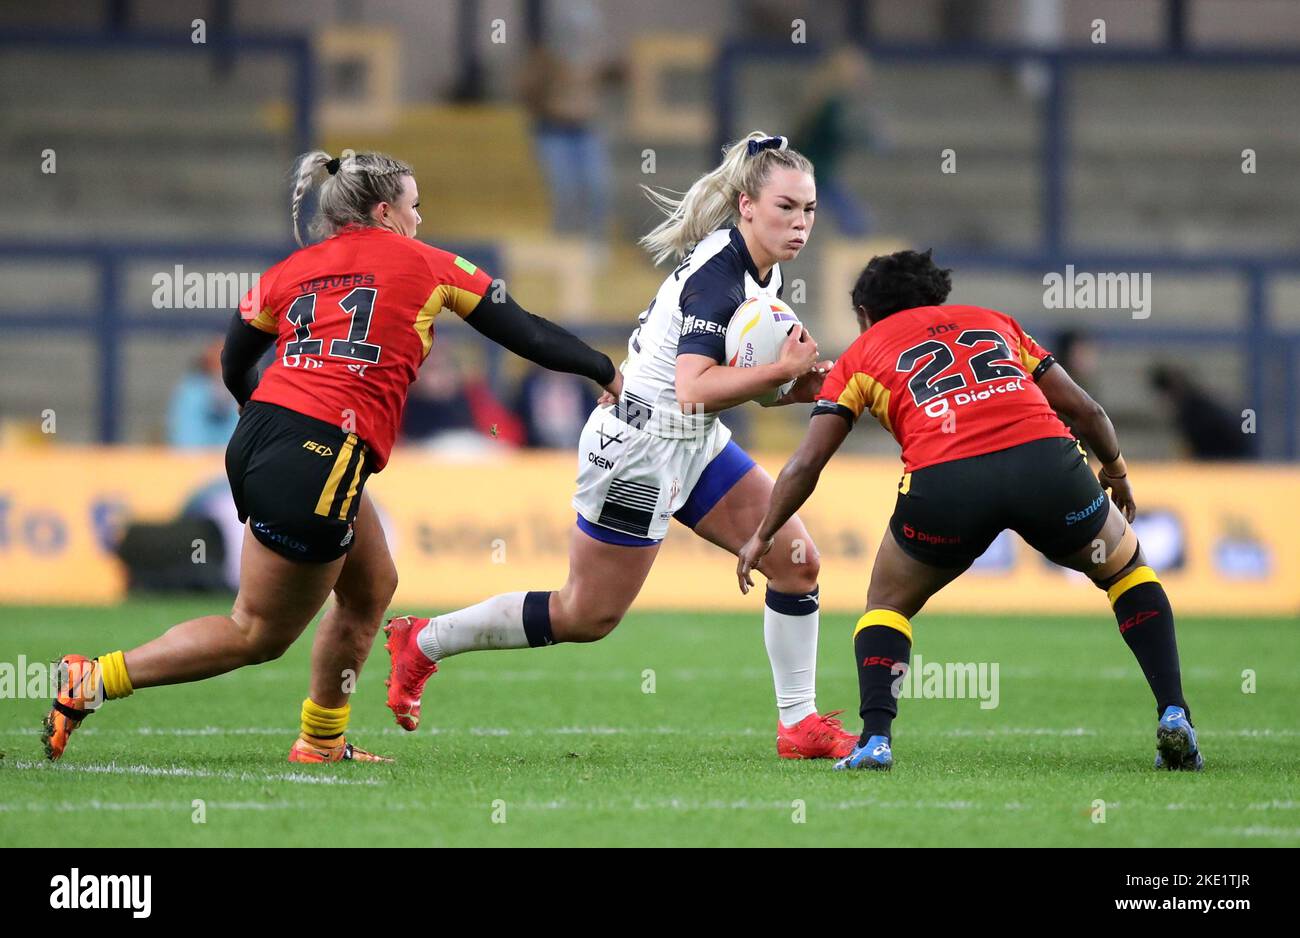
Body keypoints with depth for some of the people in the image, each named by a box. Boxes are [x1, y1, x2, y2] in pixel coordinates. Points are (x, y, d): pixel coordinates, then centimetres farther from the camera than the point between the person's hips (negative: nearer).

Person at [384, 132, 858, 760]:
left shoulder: (763, 269, 5)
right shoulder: (716, 272, -24)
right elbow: (695, 390, -34)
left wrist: (793, 387, -1)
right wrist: (783, 369, -33)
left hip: (694, 445, 9)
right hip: (641, 445, -9)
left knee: (796, 560, 0)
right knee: (588, 616, 3)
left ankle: (800, 725, 8)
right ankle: (422, 643, 18)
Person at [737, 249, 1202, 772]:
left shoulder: (862, 352, 26)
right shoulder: (993, 321, 33)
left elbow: (807, 462, 18)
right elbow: (1084, 409, 27)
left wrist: (763, 536, 31)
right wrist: (1115, 470, 45)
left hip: (943, 481, -2)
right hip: (1045, 457, 2)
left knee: (887, 606, 25)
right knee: (1126, 569, 28)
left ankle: (875, 738, 4)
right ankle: (1174, 715, 13)